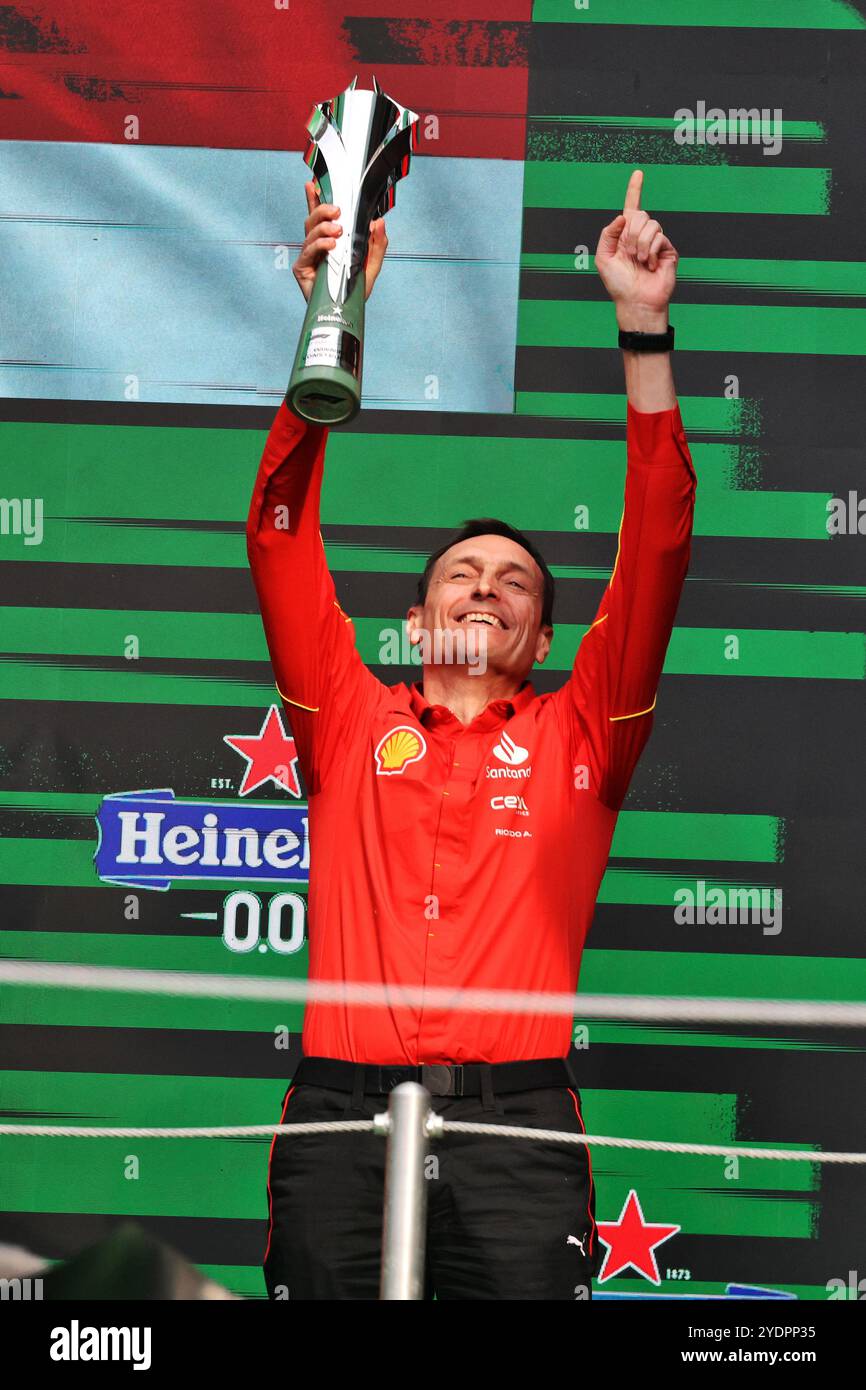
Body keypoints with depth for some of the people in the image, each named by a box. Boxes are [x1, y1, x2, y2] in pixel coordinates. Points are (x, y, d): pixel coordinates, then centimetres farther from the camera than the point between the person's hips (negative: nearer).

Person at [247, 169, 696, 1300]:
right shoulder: (352, 723, 19)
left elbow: (654, 559, 9)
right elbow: (281, 539, 10)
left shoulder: (576, 737, 17)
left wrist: (644, 332, 2)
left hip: (517, 1127, 0)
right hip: (343, 1119, 1)